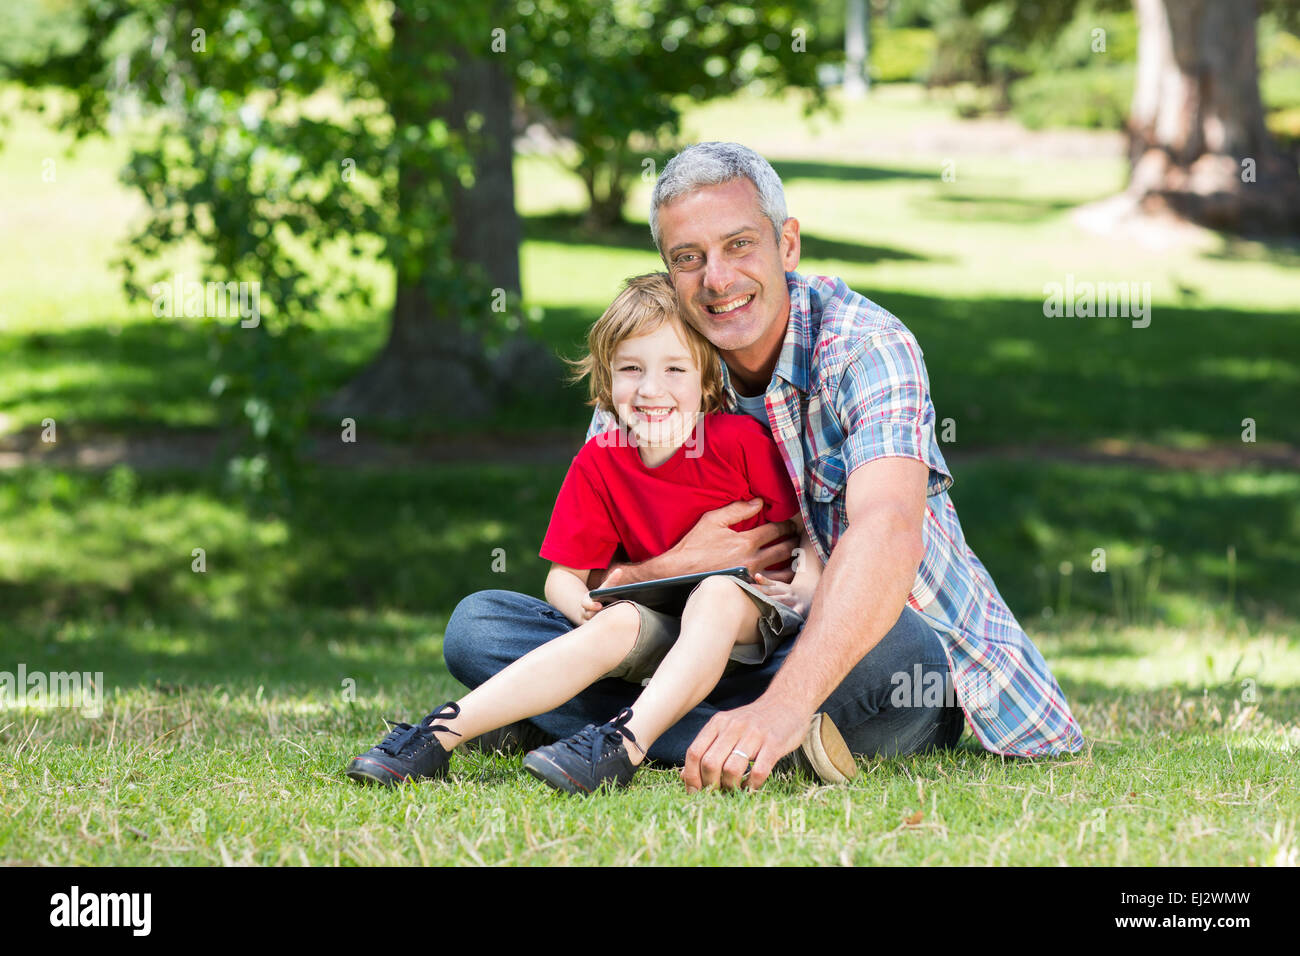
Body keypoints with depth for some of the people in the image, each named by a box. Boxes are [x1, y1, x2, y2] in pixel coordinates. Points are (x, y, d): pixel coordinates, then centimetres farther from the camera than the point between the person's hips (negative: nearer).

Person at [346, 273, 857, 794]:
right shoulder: (599, 462, -2)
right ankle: (441, 732, -38)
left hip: (751, 607, -2)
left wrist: (807, 582, -25)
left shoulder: (740, 441, -11)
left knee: (715, 593, -34)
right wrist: (580, 605, -22)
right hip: (661, 622, 2)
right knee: (617, 624, -29)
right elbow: (563, 575, 1)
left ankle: (626, 742, -51)